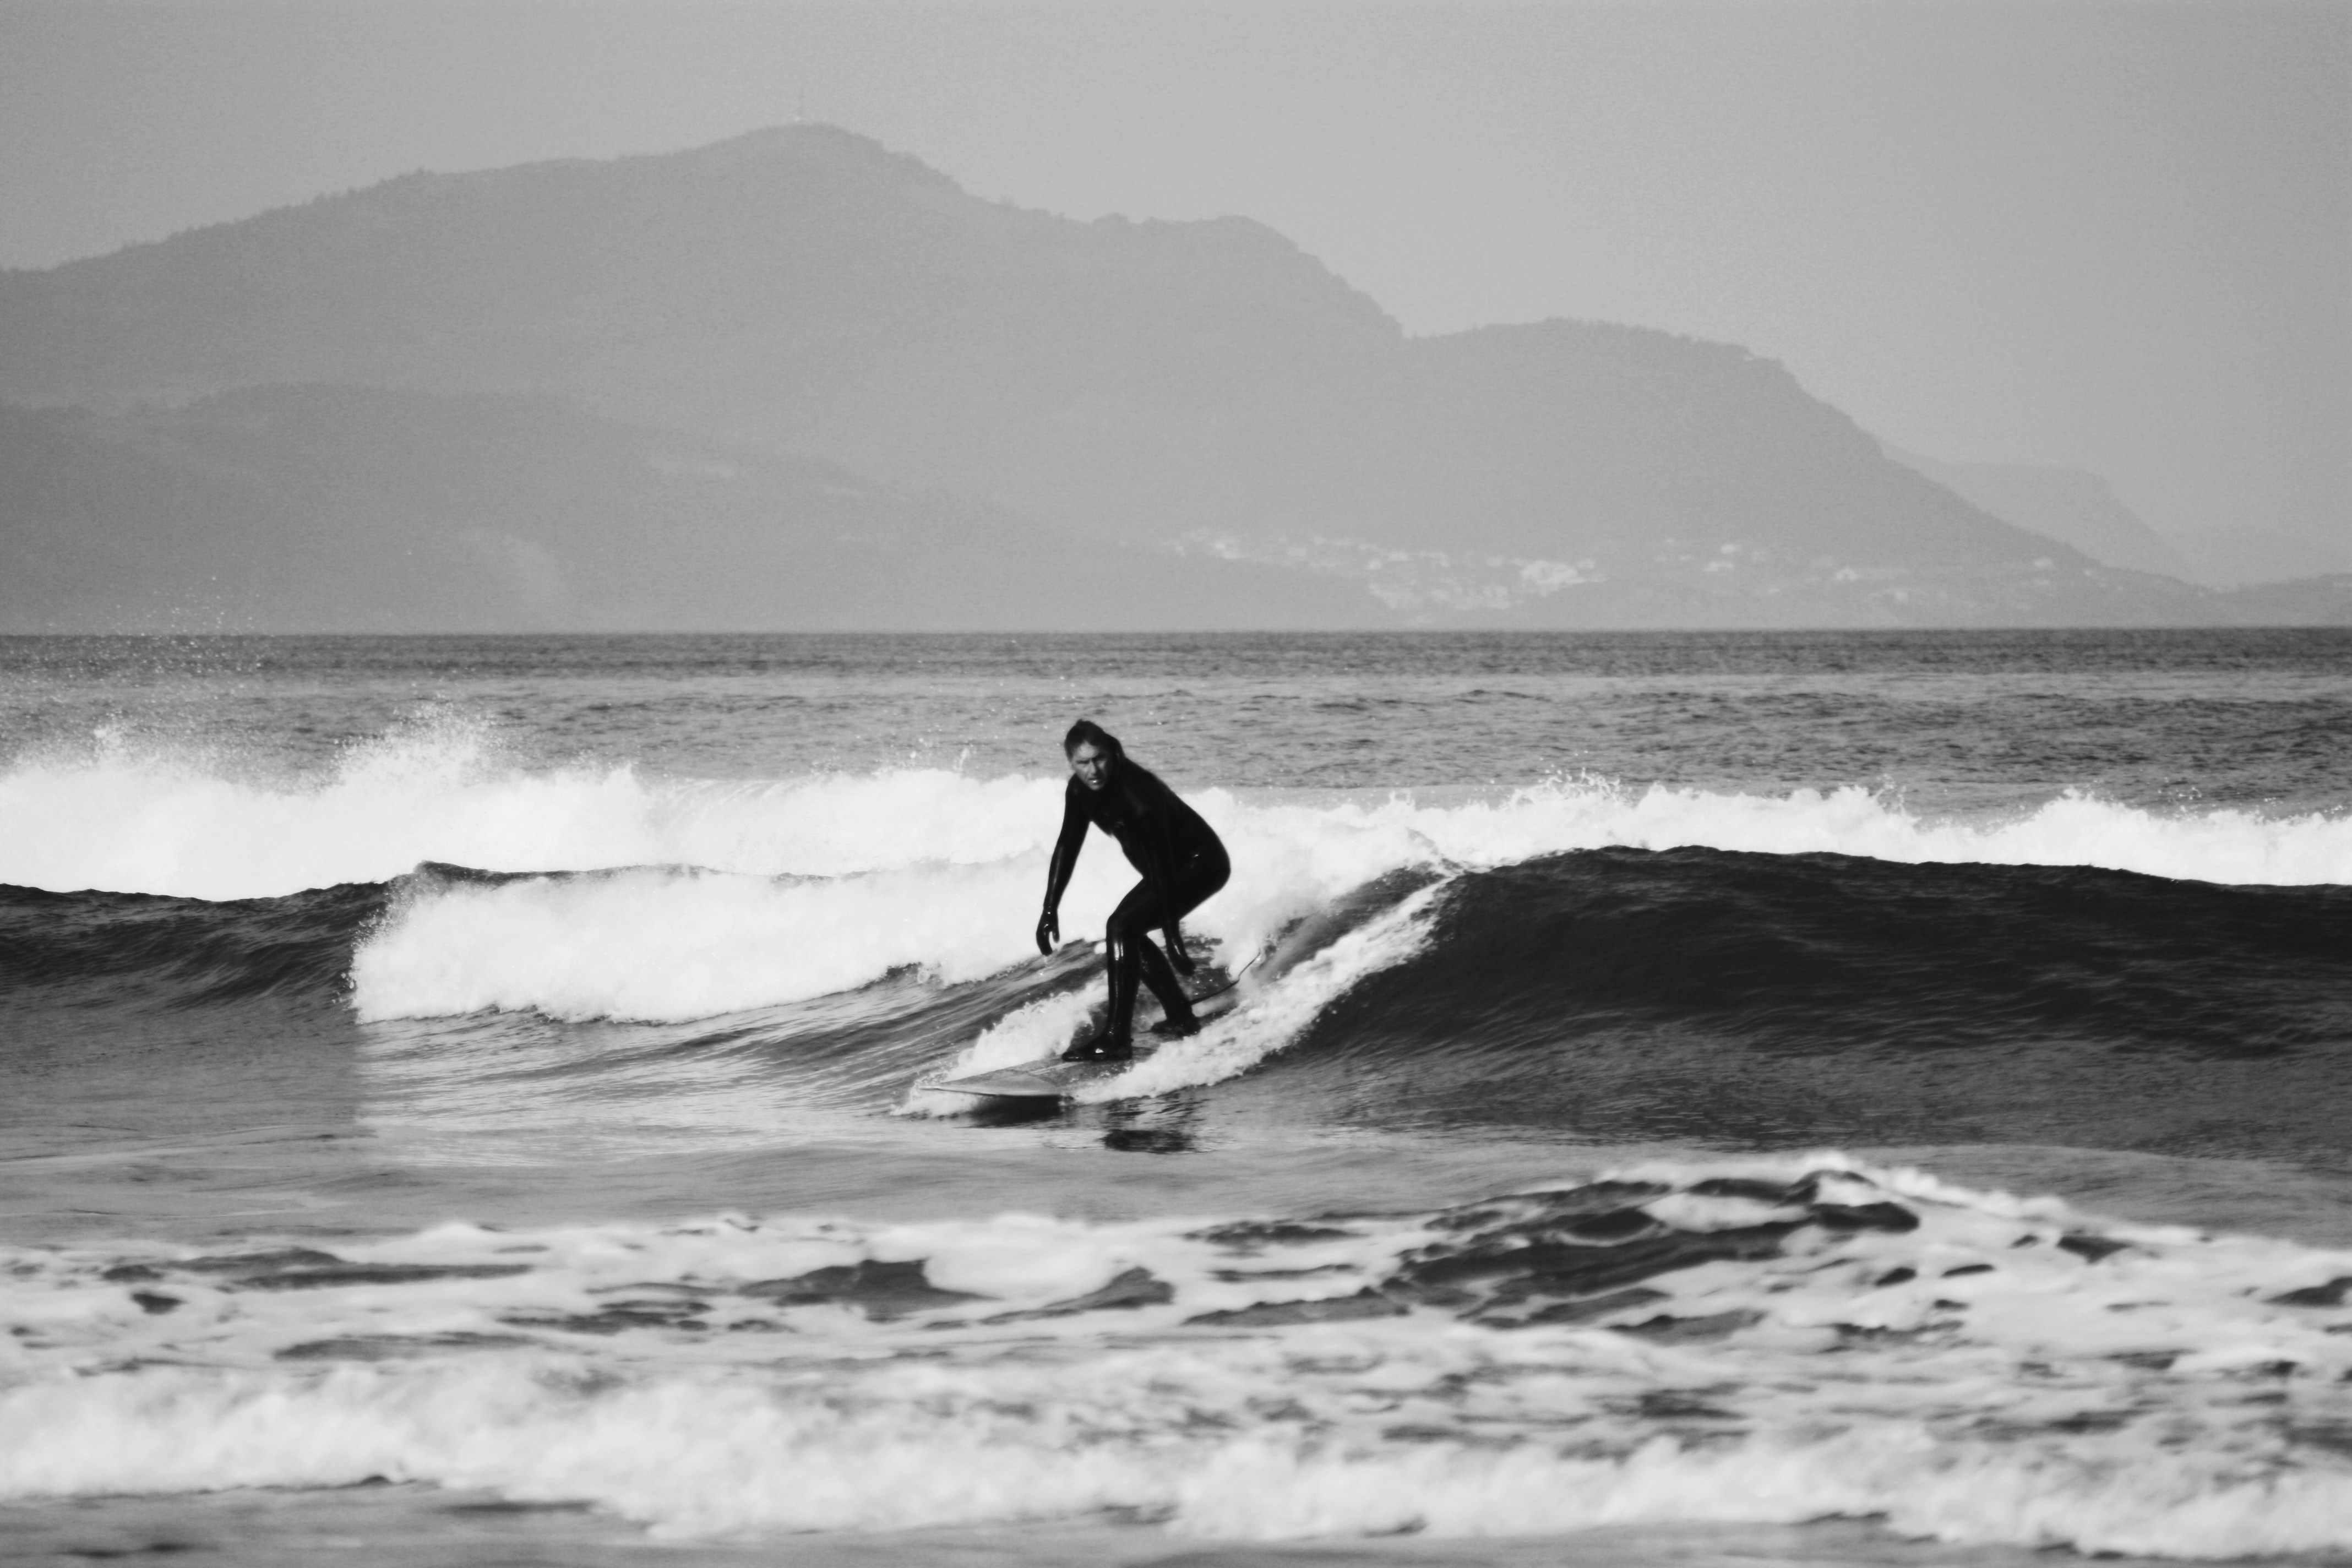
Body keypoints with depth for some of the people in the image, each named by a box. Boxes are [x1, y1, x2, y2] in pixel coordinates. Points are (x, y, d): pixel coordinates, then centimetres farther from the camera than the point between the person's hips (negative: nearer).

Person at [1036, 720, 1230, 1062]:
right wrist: (1050, 910, 0)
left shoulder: (1138, 792, -33)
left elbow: (1162, 867, -33)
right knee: (1127, 932, 14)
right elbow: (1067, 847, 4)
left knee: (1122, 927, -20)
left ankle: (1115, 1039, -22)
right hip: (1173, 866, 9)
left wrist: (1174, 939, -33)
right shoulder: (1081, 790, -9)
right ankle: (1180, 1016, 26)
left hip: (1202, 863, -9)